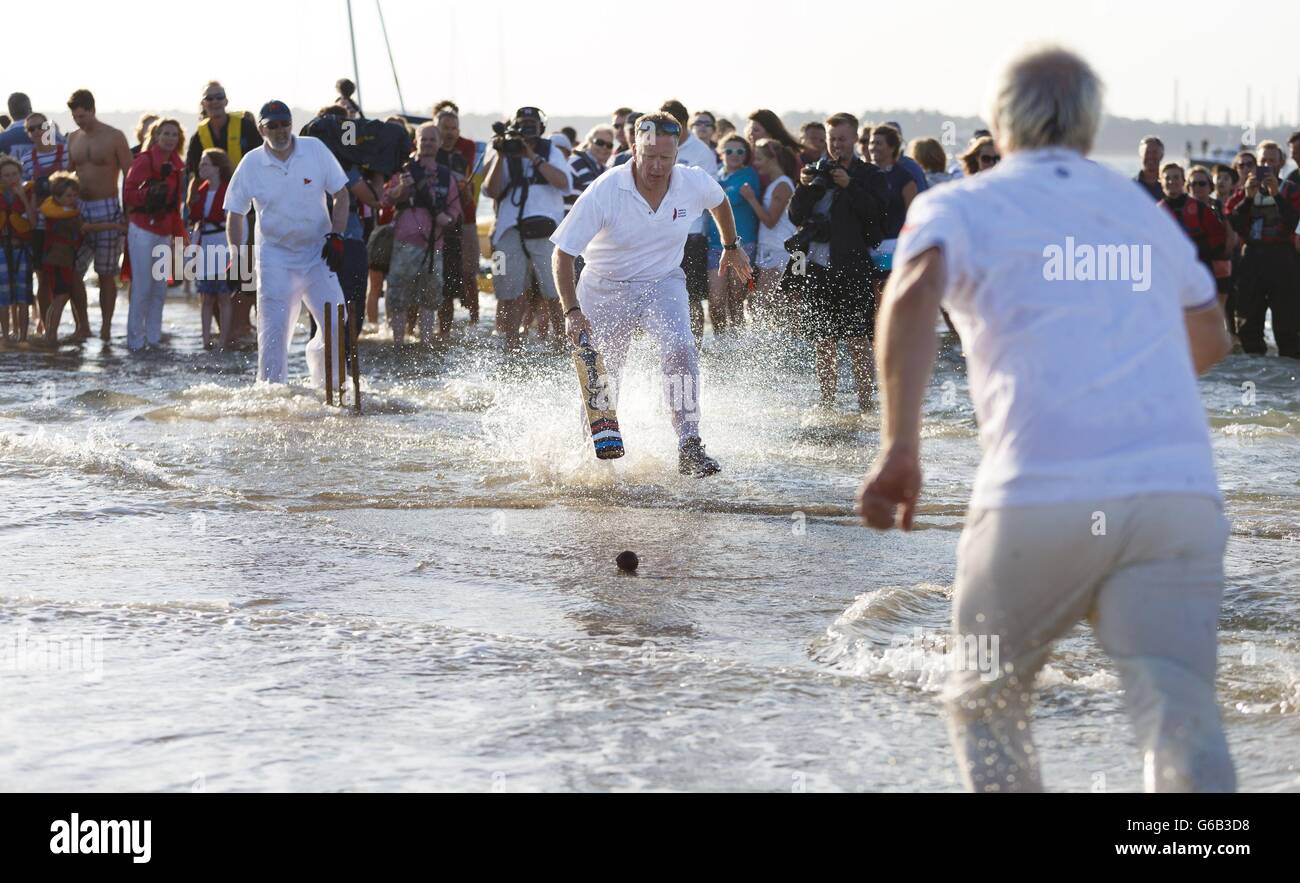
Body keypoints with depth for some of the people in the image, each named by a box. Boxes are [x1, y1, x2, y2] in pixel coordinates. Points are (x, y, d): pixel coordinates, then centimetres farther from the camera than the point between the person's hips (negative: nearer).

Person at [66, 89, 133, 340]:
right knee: (72, 271, -3)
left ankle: (106, 327, 5)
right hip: (79, 209, 5)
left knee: (106, 274, -1)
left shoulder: (114, 137, -3)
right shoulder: (73, 138, 11)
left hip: (107, 210, -5)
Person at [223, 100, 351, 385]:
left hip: (317, 253, 1)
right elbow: (235, 214, 5)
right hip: (274, 257, -1)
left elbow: (341, 195, 3)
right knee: (274, 330, -9)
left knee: (336, 326, -6)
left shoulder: (315, 150, -4)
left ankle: (323, 386, 17)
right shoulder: (251, 165, -5)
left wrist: (336, 237, -8)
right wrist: (237, 260, -4)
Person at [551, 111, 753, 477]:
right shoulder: (604, 192, -26)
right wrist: (571, 311, -30)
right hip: (606, 289, -1)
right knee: (600, 378, 11)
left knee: (680, 349, -27)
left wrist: (731, 247, 25)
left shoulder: (695, 183, -16)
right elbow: (563, 253, -21)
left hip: (663, 283, 1)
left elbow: (720, 201, 12)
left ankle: (689, 449, -27)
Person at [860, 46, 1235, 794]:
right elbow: (1211, 343, 44)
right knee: (1181, 719, -9)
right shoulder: (1145, 211, 27)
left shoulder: (958, 206, 14)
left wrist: (899, 447, -14)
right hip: (1179, 484, 2)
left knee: (985, 704, 19)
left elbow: (915, 293, -10)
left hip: (1040, 492, -2)